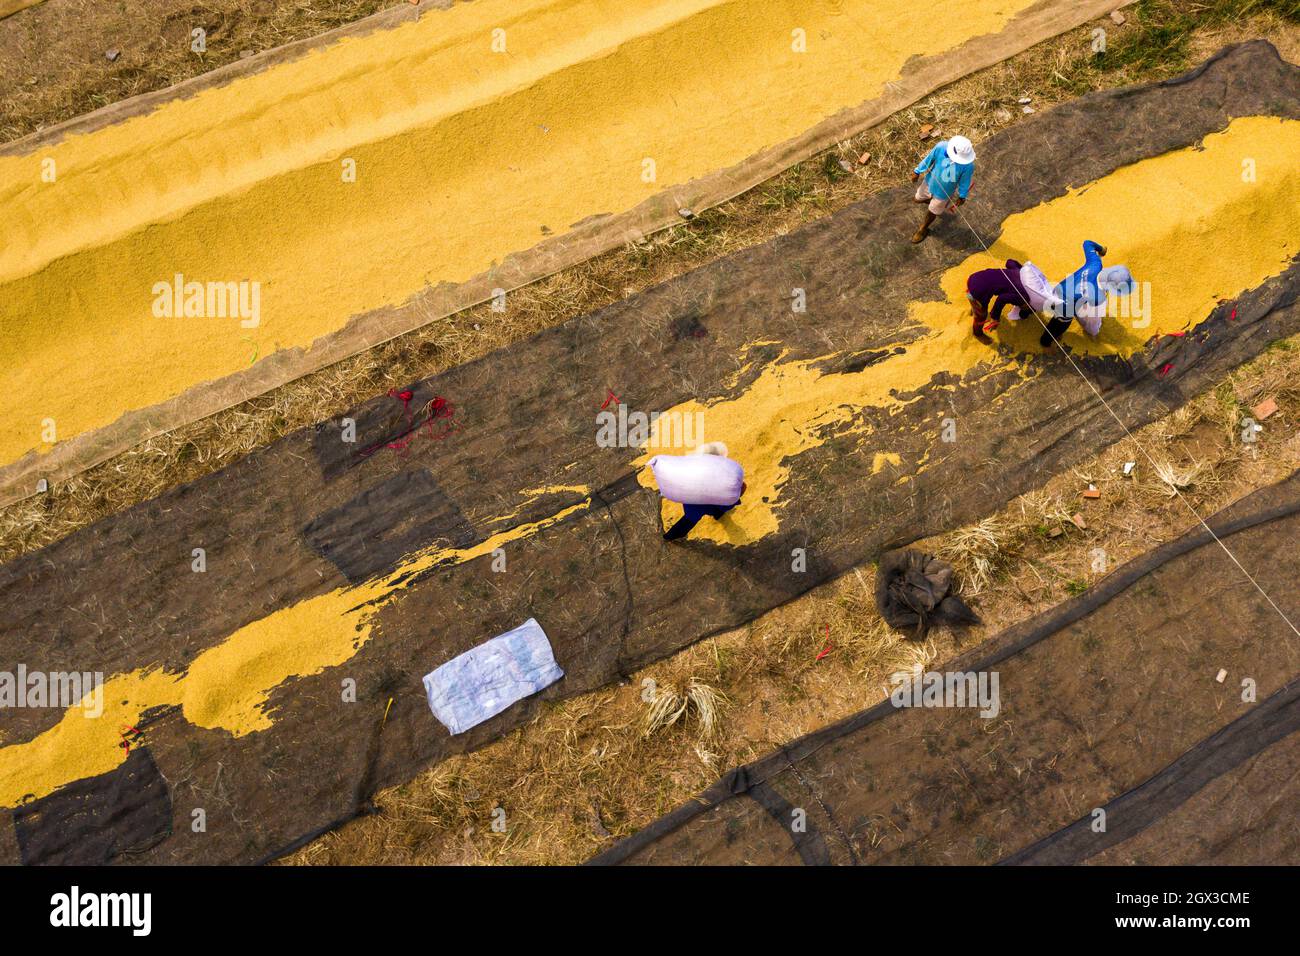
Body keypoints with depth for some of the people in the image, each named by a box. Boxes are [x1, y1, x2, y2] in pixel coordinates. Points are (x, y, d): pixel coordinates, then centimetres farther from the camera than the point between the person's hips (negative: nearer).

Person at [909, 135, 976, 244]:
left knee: (931, 212, 20)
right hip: (930, 182, 3)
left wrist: (962, 196, -1)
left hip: (944, 192, -2)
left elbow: (965, 181, -16)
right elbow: (929, 159, -12)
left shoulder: (968, 165, -35)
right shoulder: (941, 147, -32)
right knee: (919, 198, 29)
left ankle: (924, 229, 52)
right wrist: (917, 171, 2)